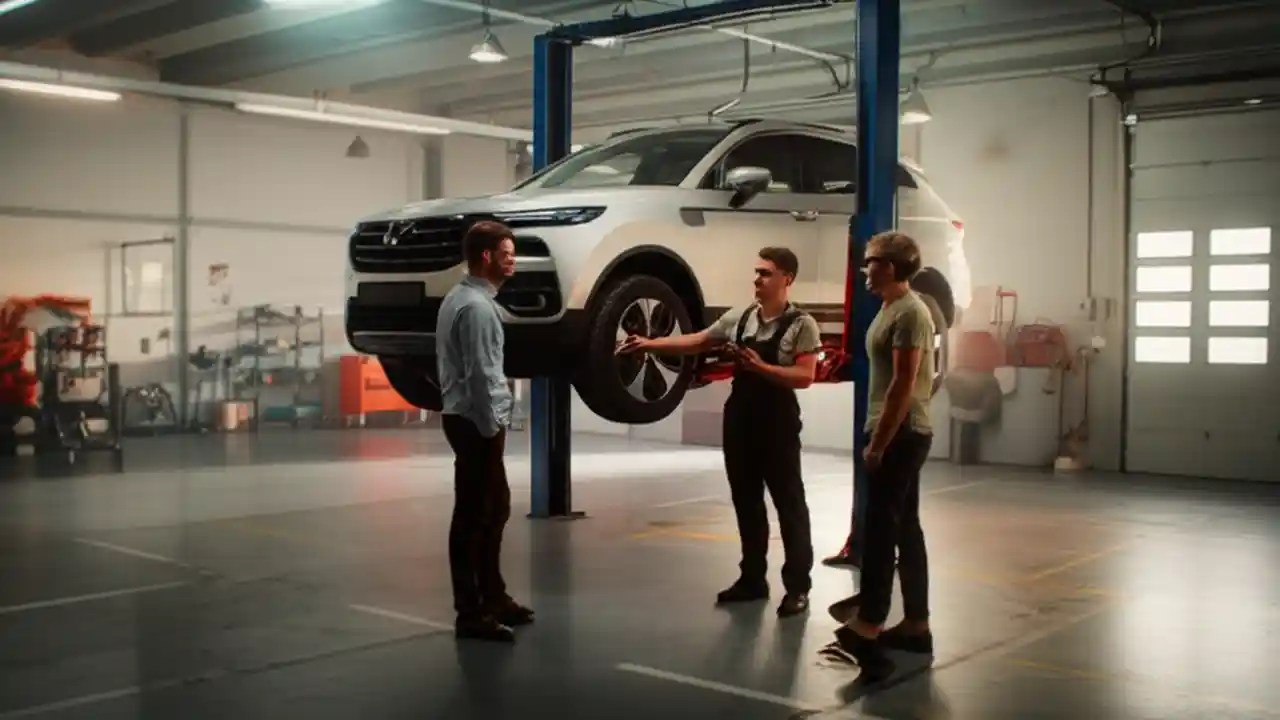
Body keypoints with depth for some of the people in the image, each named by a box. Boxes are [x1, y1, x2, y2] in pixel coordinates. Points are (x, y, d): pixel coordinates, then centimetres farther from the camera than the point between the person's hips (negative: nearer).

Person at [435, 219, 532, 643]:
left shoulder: (461, 298, 15)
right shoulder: (476, 306, -17)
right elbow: (479, 373, -22)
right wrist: (491, 426, -16)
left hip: (471, 419, 11)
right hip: (476, 422, -11)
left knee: (495, 510, 17)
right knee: (473, 517, -5)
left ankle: (492, 597, 27)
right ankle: (471, 613, 1)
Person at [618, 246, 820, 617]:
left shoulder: (801, 325, -9)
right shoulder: (738, 318, 7)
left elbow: (804, 376, -16)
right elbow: (695, 343, 11)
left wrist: (760, 367, -25)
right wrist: (650, 344, 3)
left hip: (778, 425, -6)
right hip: (739, 421, 6)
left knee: (789, 505, 1)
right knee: (746, 503, 13)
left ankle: (797, 587, 9)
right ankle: (752, 578, 24)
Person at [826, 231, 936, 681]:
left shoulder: (910, 313, -16)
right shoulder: (891, 309, 15)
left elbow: (903, 385, -21)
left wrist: (877, 443, -20)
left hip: (901, 436, -10)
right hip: (898, 435, 10)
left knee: (880, 531, -10)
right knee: (904, 529, 12)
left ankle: (866, 634, -9)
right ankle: (916, 626, 18)